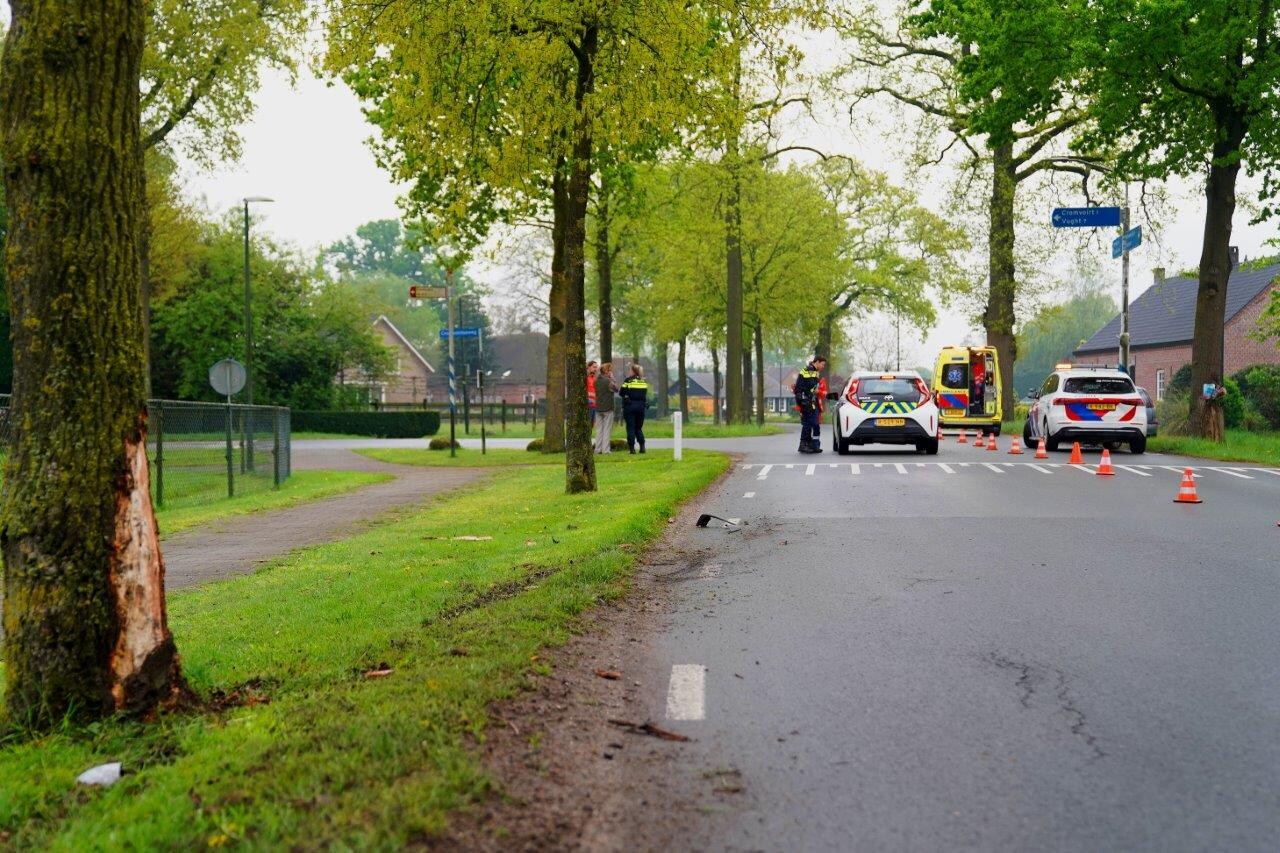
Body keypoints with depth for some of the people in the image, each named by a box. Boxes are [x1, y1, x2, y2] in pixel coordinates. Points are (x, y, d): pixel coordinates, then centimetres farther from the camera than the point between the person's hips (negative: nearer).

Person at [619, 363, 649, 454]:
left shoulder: (628, 380, -7)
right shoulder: (643, 381, 6)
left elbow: (621, 392, -4)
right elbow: (645, 393, 9)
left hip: (630, 405, -4)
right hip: (641, 405, 4)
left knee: (630, 428, 1)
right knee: (639, 428, 15)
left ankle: (632, 448, -2)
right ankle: (642, 446, 2)